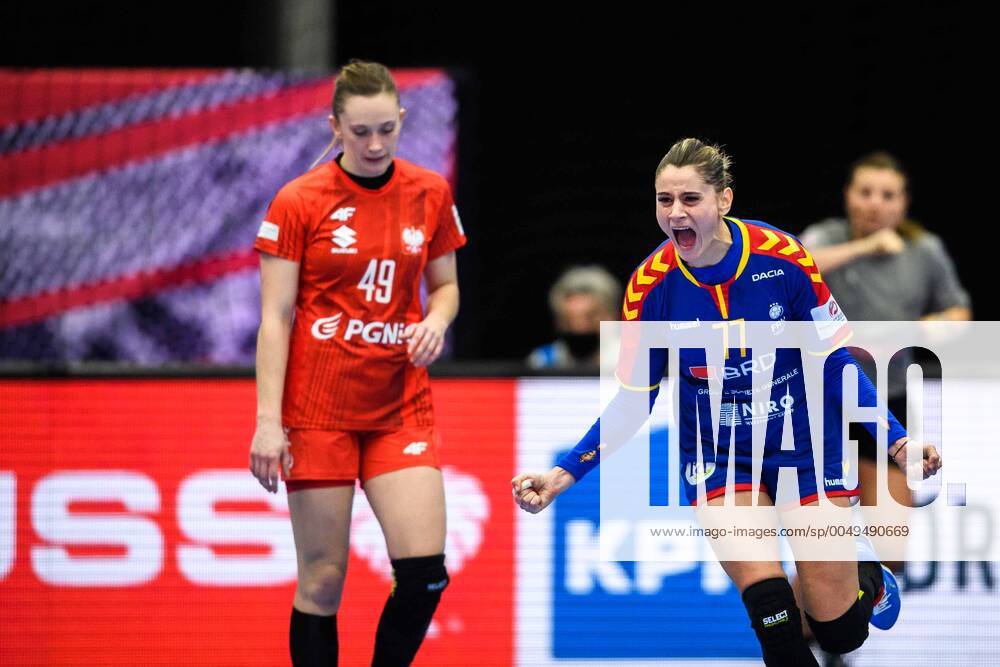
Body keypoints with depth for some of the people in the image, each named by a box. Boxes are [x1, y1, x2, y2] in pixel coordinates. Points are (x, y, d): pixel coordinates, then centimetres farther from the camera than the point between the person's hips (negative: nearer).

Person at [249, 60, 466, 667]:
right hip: (319, 407, -3)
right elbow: (275, 317, -4)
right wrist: (268, 421, -11)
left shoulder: (430, 194, 5)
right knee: (323, 578, -2)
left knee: (425, 570, -10)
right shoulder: (299, 201, -4)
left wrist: (435, 321, -7)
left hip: (401, 406, 3)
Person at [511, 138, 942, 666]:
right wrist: (564, 474, -14)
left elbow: (834, 362, -8)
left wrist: (896, 440, -16)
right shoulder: (651, 286, -16)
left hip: (807, 444, 0)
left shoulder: (783, 258, -20)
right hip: (719, 458, 0)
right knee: (773, 617, -17)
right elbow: (633, 400, -5)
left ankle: (865, 574, 37)